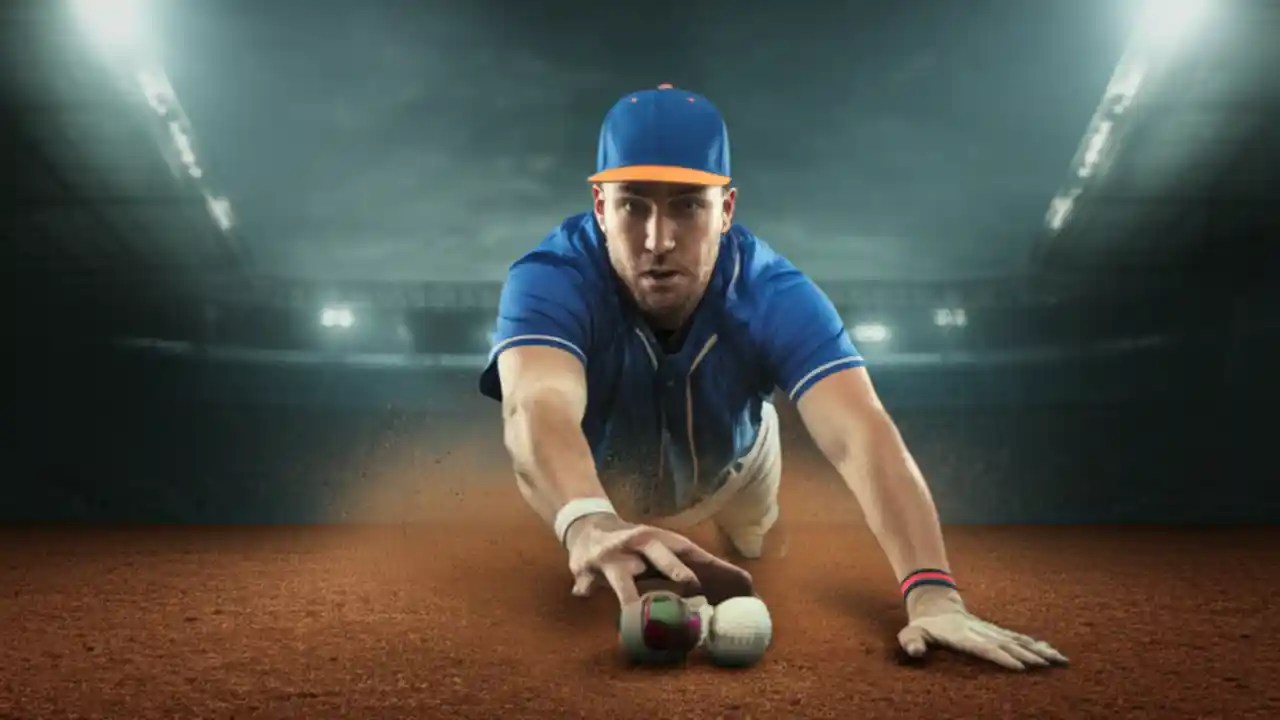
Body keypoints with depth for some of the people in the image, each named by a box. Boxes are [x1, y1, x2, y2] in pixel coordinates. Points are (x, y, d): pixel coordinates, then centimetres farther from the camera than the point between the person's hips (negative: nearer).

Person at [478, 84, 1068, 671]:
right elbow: (538, 409, -63)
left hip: (730, 477, 1)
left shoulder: (773, 295, -37)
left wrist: (933, 593, -68)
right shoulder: (549, 281, -42)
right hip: (594, 484, -1)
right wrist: (587, 522, -87)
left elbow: (859, 434, -51)